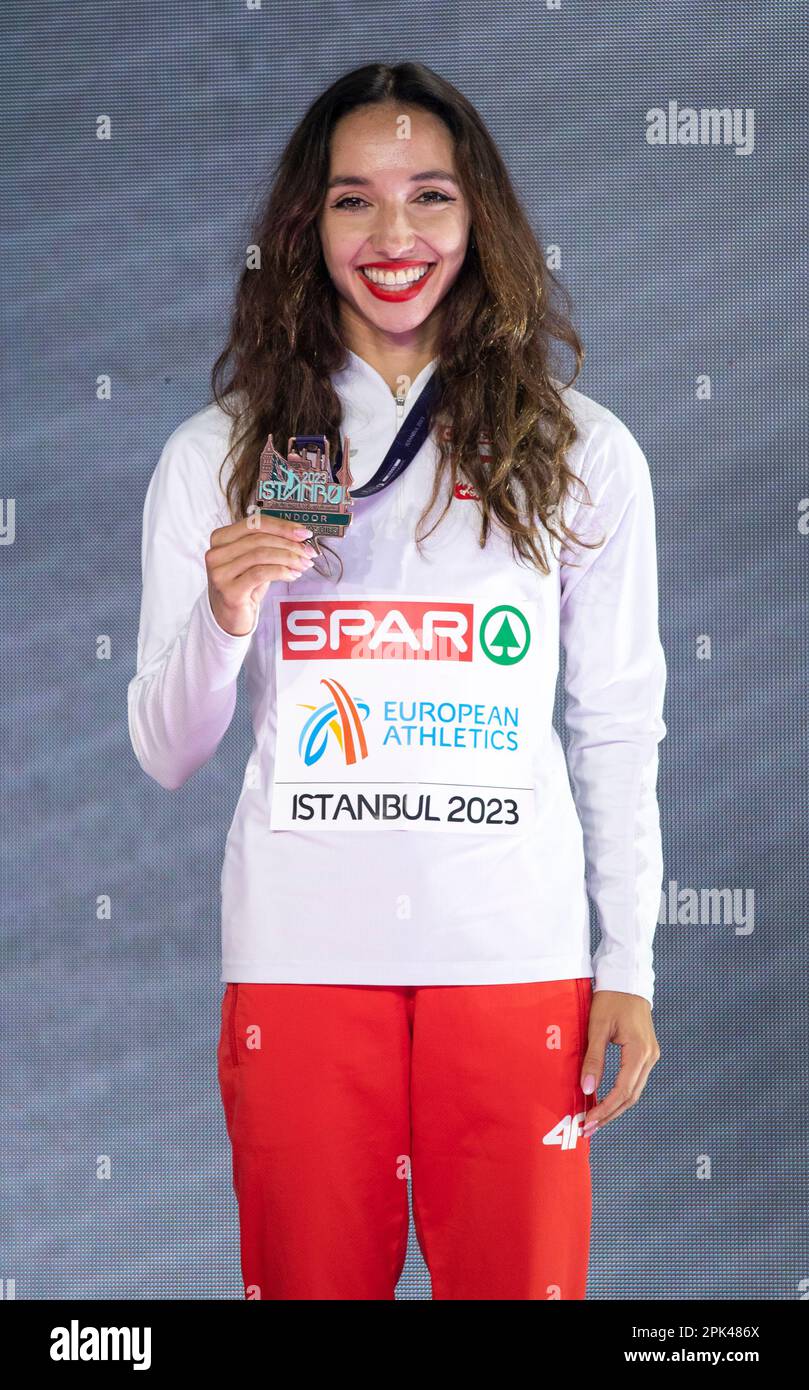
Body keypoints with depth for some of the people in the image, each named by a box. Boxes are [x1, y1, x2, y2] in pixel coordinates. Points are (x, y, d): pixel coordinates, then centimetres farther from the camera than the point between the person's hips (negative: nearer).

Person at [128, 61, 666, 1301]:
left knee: (522, 1280, 7)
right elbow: (165, 756, 5)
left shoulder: (580, 452, 4)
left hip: (517, 961, 0)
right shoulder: (217, 456, 3)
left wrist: (629, 965, 4)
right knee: (312, 1281, 10)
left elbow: (618, 728, 8)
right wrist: (220, 620, -15)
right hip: (299, 959, 0)